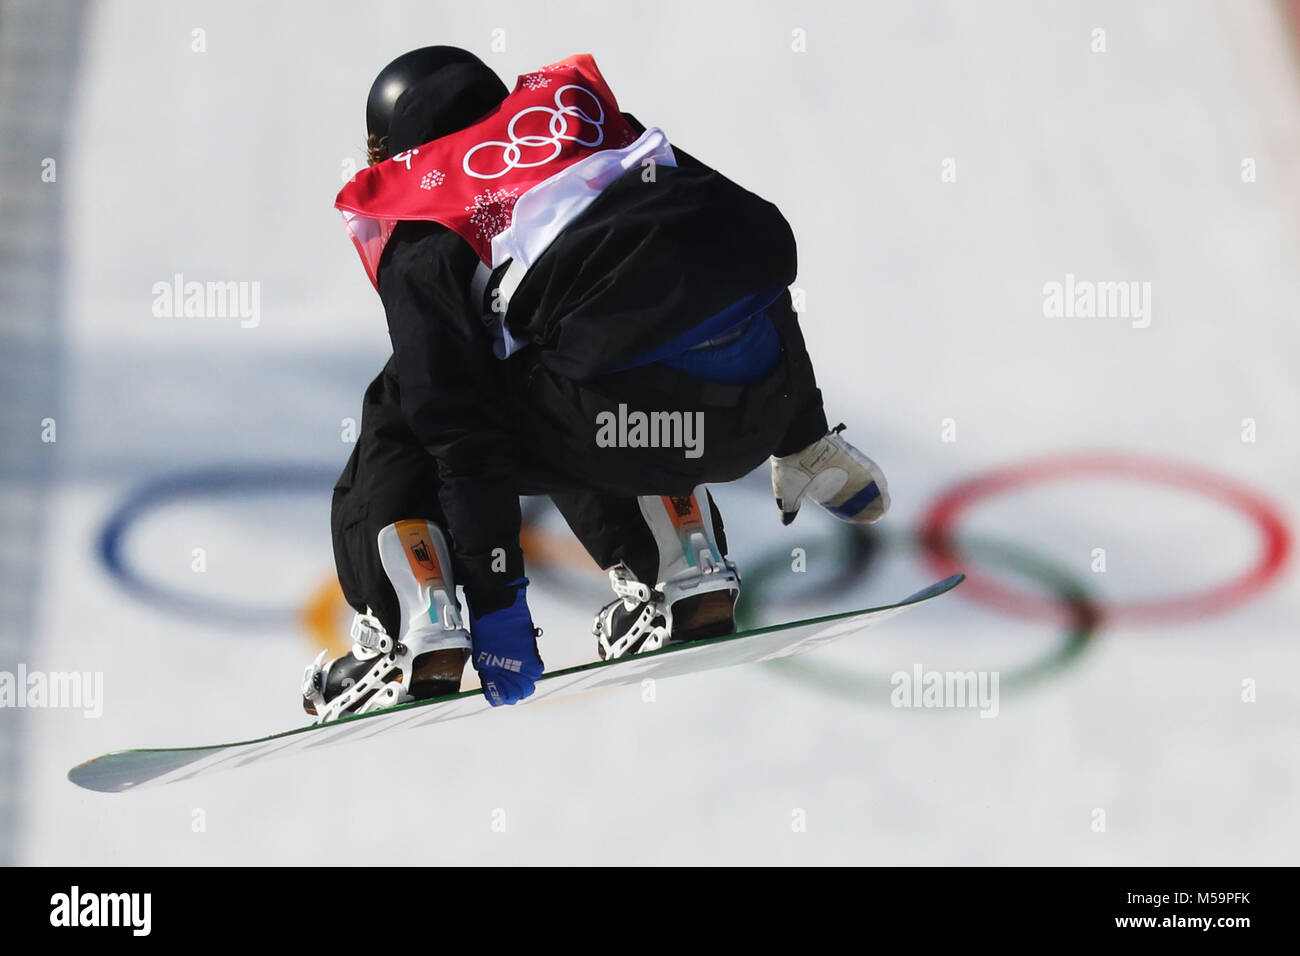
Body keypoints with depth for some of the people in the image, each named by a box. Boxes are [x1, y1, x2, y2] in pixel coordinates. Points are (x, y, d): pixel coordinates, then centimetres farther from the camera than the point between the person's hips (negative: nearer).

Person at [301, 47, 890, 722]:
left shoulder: (419, 246, 15)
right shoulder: (584, 109, 30)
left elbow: (464, 437, 5)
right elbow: (753, 242, 30)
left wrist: (495, 607, 9)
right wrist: (803, 434, 35)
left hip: (642, 398, -6)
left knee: (397, 418, 16)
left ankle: (424, 648, 3)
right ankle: (697, 588, 24)